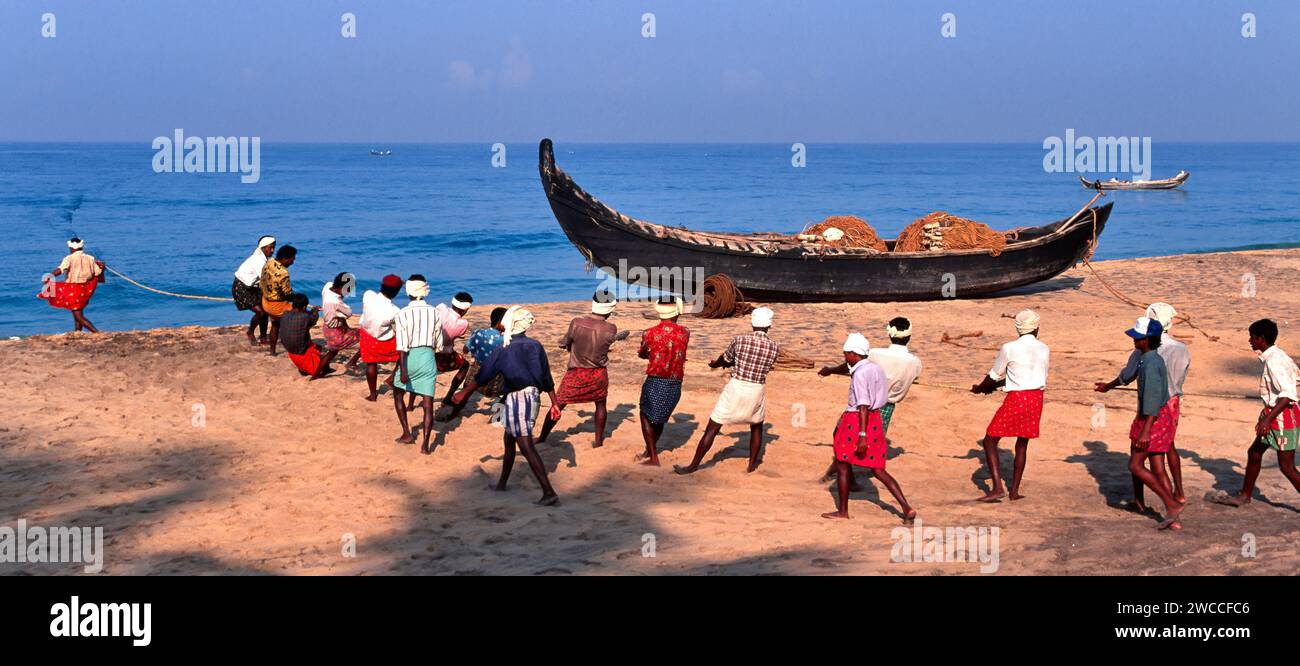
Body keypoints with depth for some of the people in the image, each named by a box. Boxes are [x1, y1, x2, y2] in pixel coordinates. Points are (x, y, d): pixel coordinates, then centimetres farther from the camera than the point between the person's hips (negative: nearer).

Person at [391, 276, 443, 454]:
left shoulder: (403, 314, -9)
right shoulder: (434, 313, 1)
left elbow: (402, 345, -14)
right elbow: (438, 342, 9)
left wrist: (403, 371, -14)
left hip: (410, 358, -2)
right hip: (428, 358, 2)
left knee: (398, 394, 21)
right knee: (428, 402, 2)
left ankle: (407, 434, 19)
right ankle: (425, 444, -5)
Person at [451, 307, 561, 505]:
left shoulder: (503, 351, -10)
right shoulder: (535, 346, 4)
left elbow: (482, 376, -3)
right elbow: (547, 378, 7)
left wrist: (463, 393, 10)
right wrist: (554, 403, 15)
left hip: (515, 399, -7)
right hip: (533, 397, 7)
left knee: (527, 447, -8)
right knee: (509, 440, 24)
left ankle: (549, 493, -16)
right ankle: (502, 483, 36)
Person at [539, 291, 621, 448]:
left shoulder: (577, 323, -16)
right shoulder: (611, 329, -14)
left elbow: (564, 344, -4)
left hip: (576, 374, -1)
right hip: (599, 375, 1)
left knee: (557, 406, 11)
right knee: (600, 405, 23)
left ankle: (542, 438, 18)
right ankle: (598, 440, 26)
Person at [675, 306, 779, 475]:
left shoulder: (739, 340, -8)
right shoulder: (774, 347, -3)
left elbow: (724, 360, 7)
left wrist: (715, 364, 32)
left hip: (735, 388, -2)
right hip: (756, 391, 2)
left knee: (712, 428, 5)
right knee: (756, 427, 29)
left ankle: (693, 466, 8)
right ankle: (752, 464, 31)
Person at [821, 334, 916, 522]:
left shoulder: (859, 374, -17)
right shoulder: (875, 369, 9)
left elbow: (863, 406, -22)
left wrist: (862, 436, -23)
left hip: (857, 422, -8)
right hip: (875, 420, 8)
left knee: (842, 466, 10)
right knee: (878, 470, 10)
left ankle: (843, 511, 19)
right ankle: (907, 508, -1)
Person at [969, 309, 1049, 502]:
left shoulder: (1009, 349, -9)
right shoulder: (1044, 350, 5)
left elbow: (994, 376, 1)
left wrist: (980, 388, 22)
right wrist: (997, 384, 24)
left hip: (1015, 399, -5)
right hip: (1036, 399, 5)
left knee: (990, 440, 4)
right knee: (1022, 444, 18)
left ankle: (998, 487, -8)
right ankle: (1015, 490, 19)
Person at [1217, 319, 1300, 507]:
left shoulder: (1273, 361, -23)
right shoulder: (1280, 355, 6)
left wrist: (1268, 419, -33)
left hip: (1283, 417, -10)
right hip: (1273, 414, 10)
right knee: (1254, 453, 20)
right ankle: (1245, 495, 34)